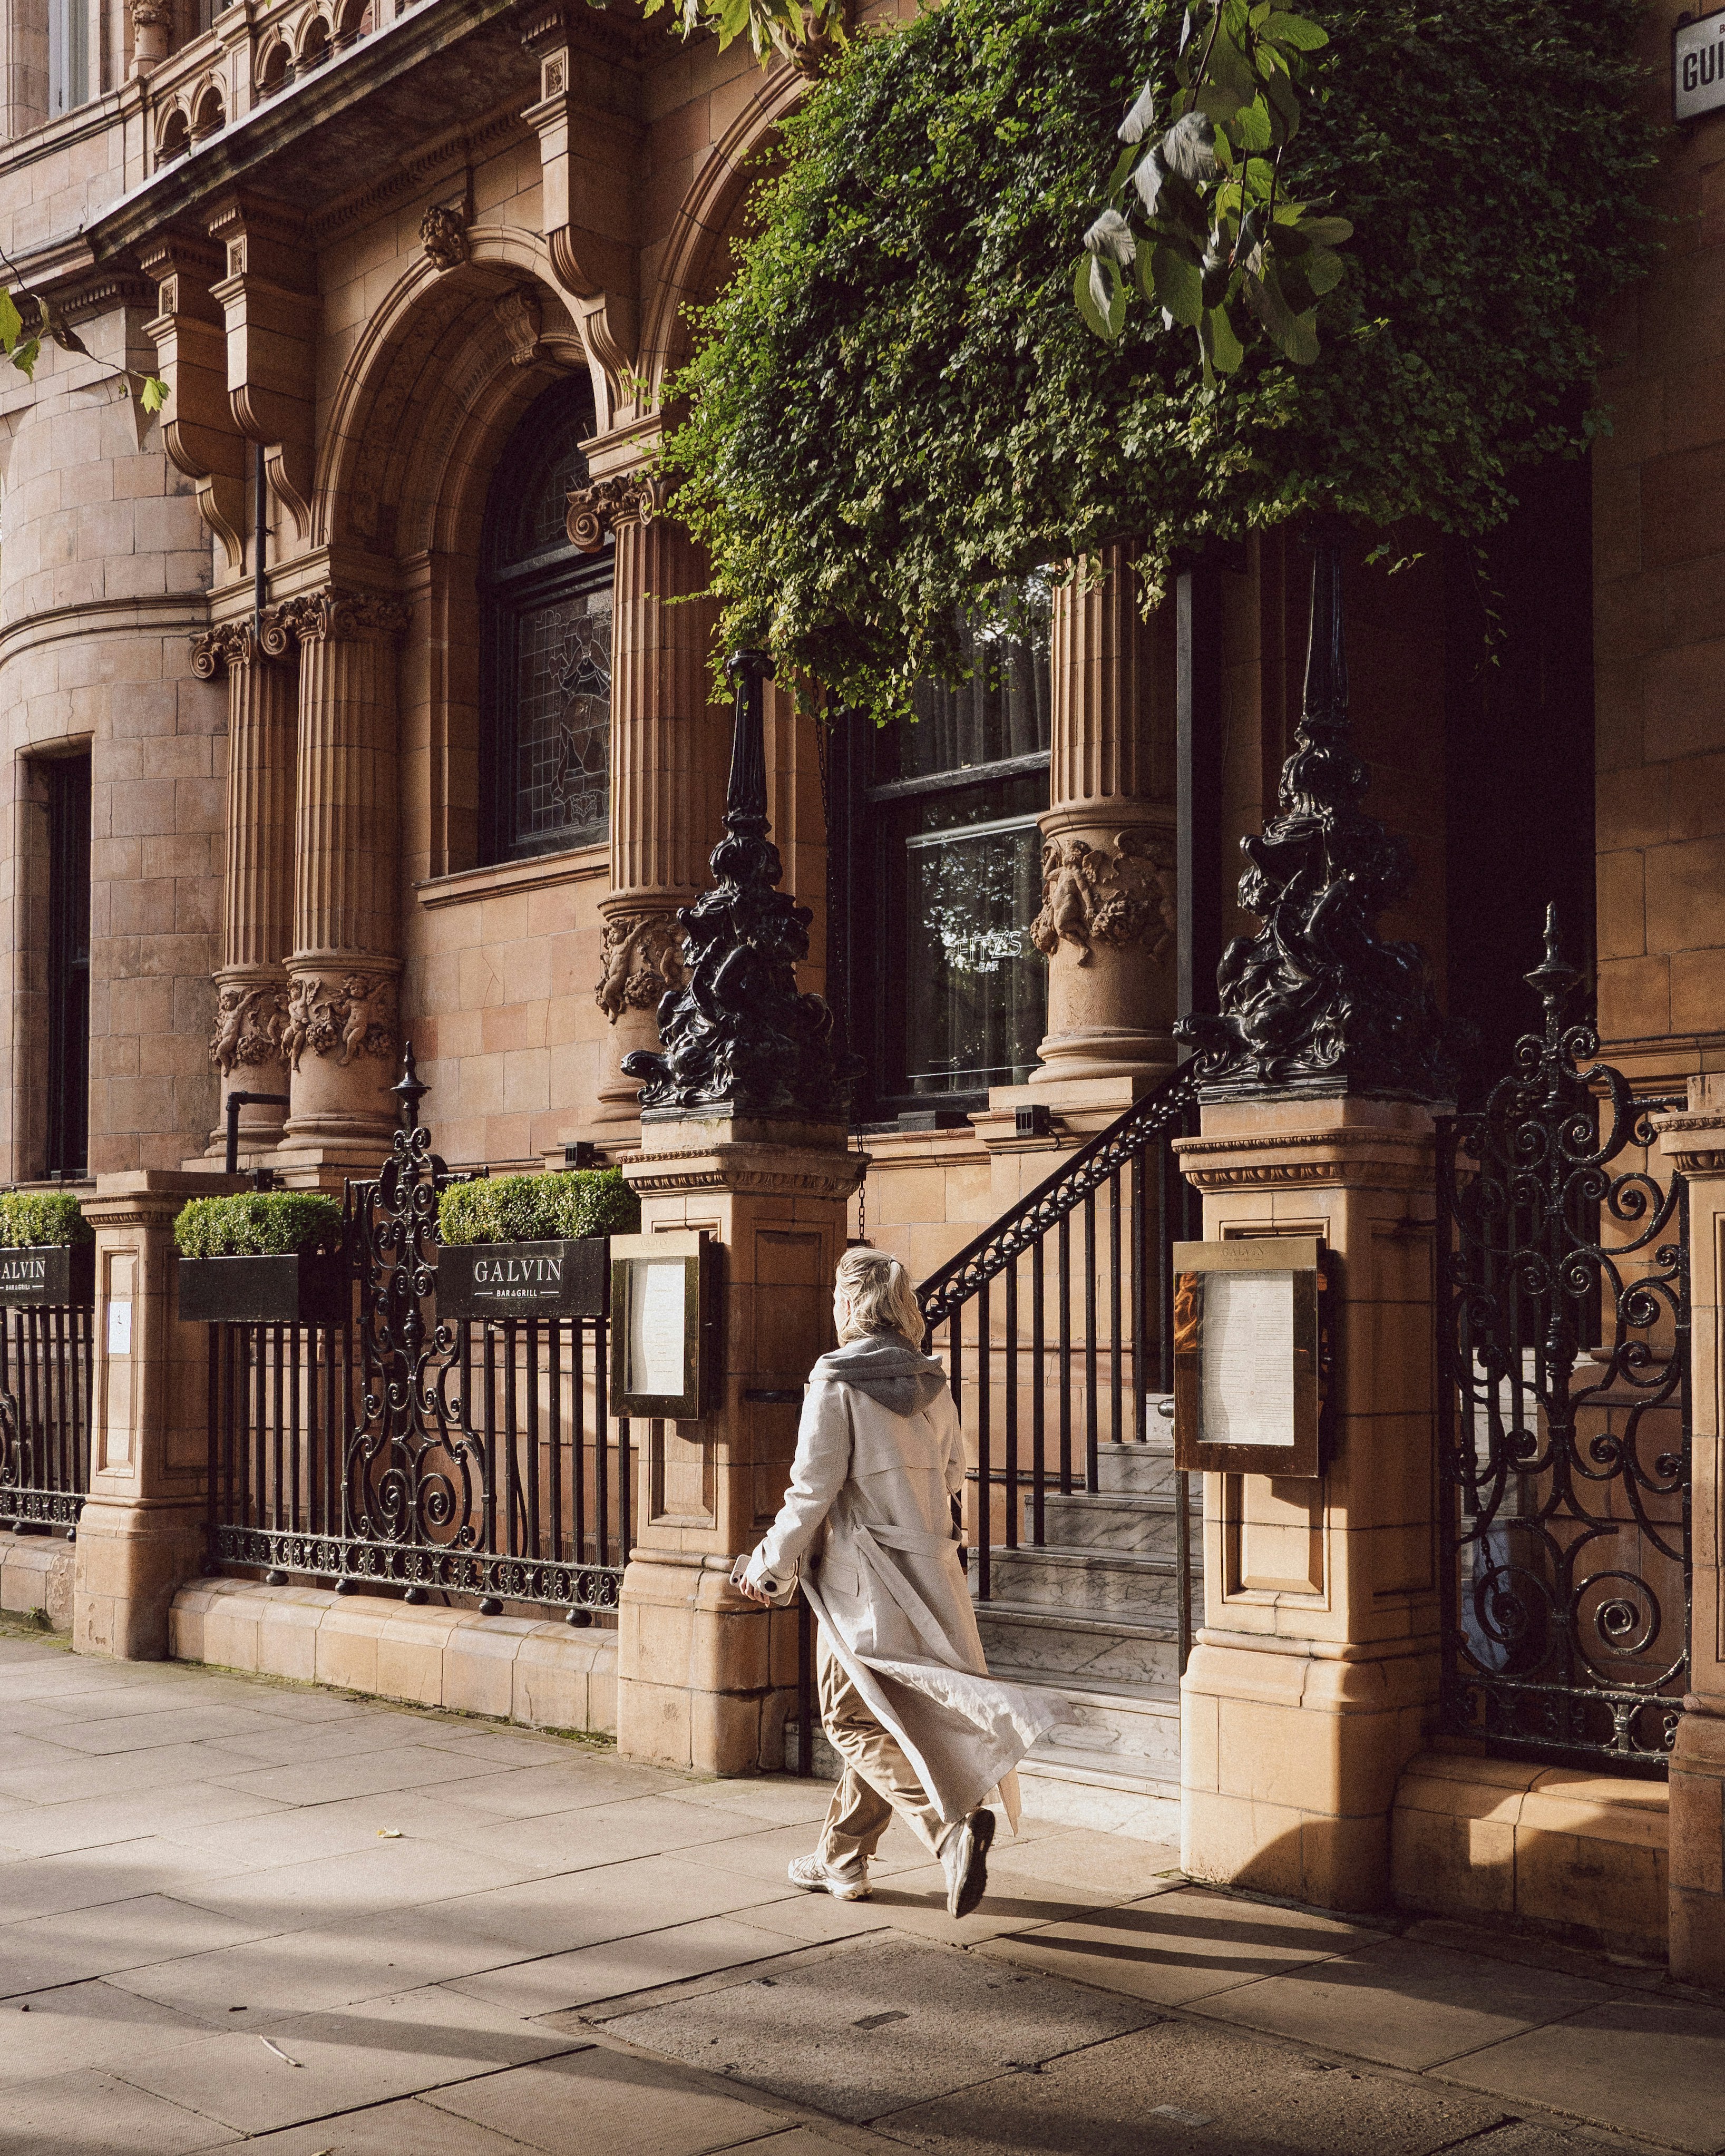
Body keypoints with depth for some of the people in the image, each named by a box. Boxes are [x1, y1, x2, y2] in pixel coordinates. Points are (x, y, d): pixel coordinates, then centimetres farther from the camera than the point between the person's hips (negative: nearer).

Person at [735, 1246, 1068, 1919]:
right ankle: (841, 1859, 27)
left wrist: (771, 1566, -3)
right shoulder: (931, 1383, 6)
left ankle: (953, 1826, -18)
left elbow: (812, 1490, -14)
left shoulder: (836, 1383, -13)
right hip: (929, 1574, 7)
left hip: (860, 1578, -7)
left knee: (857, 1721, 1)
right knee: (883, 1718, 16)